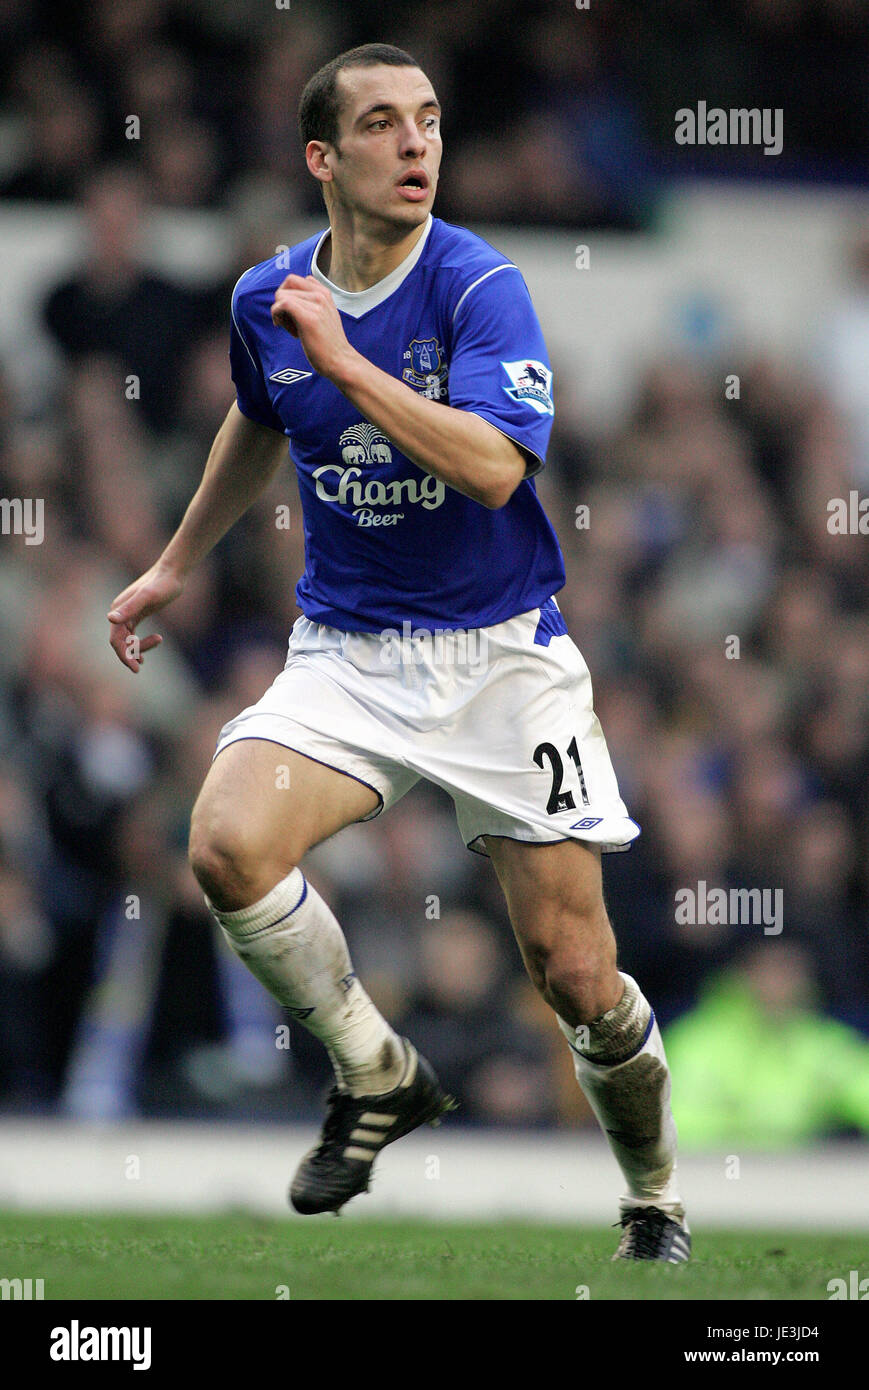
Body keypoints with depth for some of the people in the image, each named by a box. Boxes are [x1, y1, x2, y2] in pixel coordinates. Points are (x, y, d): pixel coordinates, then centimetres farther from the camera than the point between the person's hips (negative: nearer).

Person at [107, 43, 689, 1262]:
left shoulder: (481, 288, -14)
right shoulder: (267, 302, 0)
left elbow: (494, 466, -29)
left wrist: (344, 360, -29)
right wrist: (177, 565, 32)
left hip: (500, 652, -3)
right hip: (345, 651, 3)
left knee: (573, 970, -2)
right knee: (228, 845, -25)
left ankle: (655, 1196, 25)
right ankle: (376, 1075, -1)